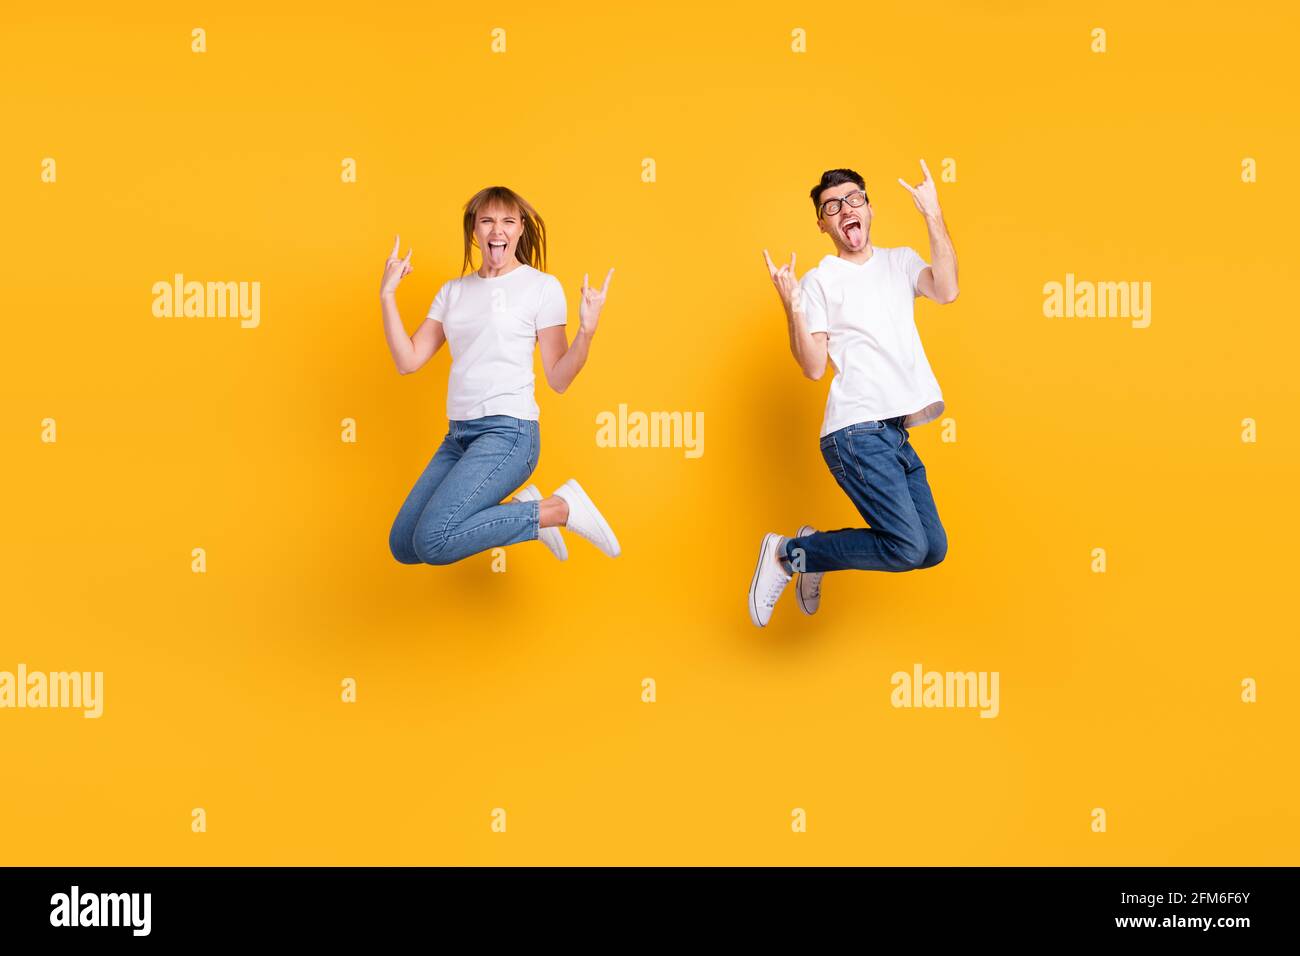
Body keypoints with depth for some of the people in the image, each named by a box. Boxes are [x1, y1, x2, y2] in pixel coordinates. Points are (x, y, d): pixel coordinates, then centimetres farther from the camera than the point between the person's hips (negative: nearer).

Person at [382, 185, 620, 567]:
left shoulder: (542, 286, -2)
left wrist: (587, 331, -21)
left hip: (509, 431, -7)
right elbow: (408, 361, 8)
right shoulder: (452, 291, 13)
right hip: (458, 435, 7)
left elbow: (558, 379, -5)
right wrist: (387, 296, 2)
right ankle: (521, 511, 12)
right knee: (402, 546, 3)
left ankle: (559, 509, -7)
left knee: (432, 541, -23)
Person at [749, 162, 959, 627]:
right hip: (857, 431, -6)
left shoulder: (900, 261, 14)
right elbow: (814, 367, -6)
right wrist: (792, 307, -19)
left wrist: (933, 214, -8)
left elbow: (946, 291, -7)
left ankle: (816, 550, 24)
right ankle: (787, 553, 0)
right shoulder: (818, 281, 1)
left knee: (933, 549, 10)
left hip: (896, 432, 7)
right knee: (908, 547, -16)